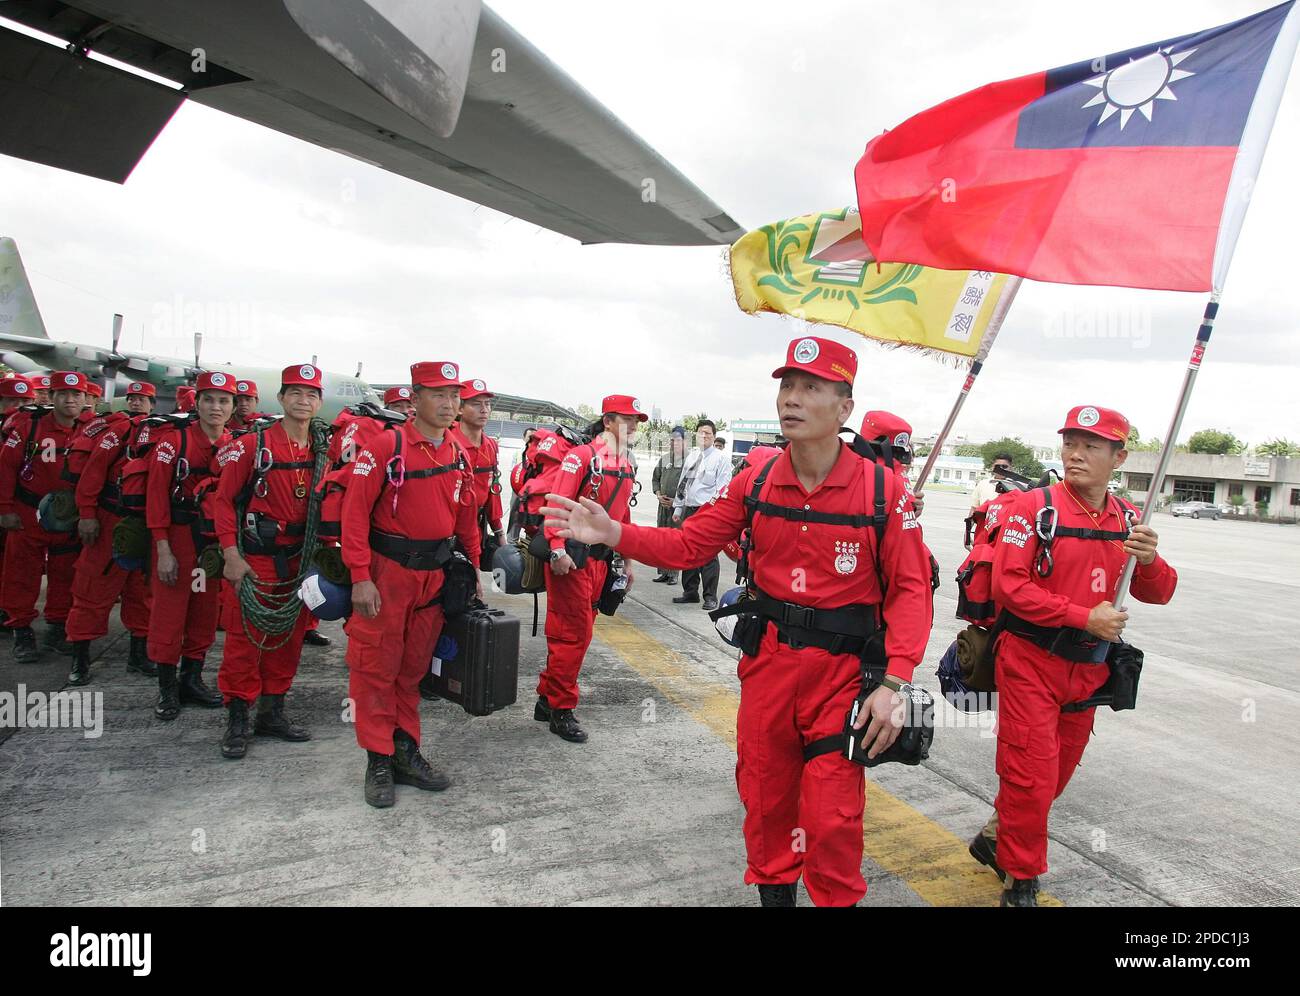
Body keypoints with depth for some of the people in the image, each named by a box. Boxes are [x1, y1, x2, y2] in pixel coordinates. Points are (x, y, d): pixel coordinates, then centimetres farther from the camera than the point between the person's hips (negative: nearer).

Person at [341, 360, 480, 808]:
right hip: (387, 571, -5)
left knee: (413, 668, 15)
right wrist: (361, 578, -17)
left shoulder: (459, 455, 7)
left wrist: (472, 571, 13)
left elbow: (467, 518, 14)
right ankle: (379, 762, 17)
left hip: (434, 576, 5)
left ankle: (407, 753, 27)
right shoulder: (386, 445, -11)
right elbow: (355, 511, -14)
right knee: (378, 669, 5)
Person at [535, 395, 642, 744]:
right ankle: (560, 707, 11)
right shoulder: (583, 456, -11)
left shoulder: (627, 466, 14)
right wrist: (558, 550, -26)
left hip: (600, 558, 8)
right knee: (573, 633, -3)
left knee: (579, 631, 14)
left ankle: (548, 699, 28)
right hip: (572, 557, -8)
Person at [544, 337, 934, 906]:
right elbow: (688, 544, 1)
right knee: (764, 795, 16)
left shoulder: (881, 489, -11)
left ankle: (838, 899, 30)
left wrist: (894, 684, -17)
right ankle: (773, 891, 41)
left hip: (841, 669, -3)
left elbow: (911, 589, -9)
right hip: (766, 659, 3)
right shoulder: (756, 482, -2)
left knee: (831, 817, 2)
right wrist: (613, 533, -13)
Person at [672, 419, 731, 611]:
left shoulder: (720, 458, -3)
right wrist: (678, 509, 17)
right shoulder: (692, 456, 17)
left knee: (708, 555, -6)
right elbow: (682, 484, 20)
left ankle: (710, 596, 2)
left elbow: (722, 489, -8)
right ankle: (690, 591, 22)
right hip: (688, 510, 7)